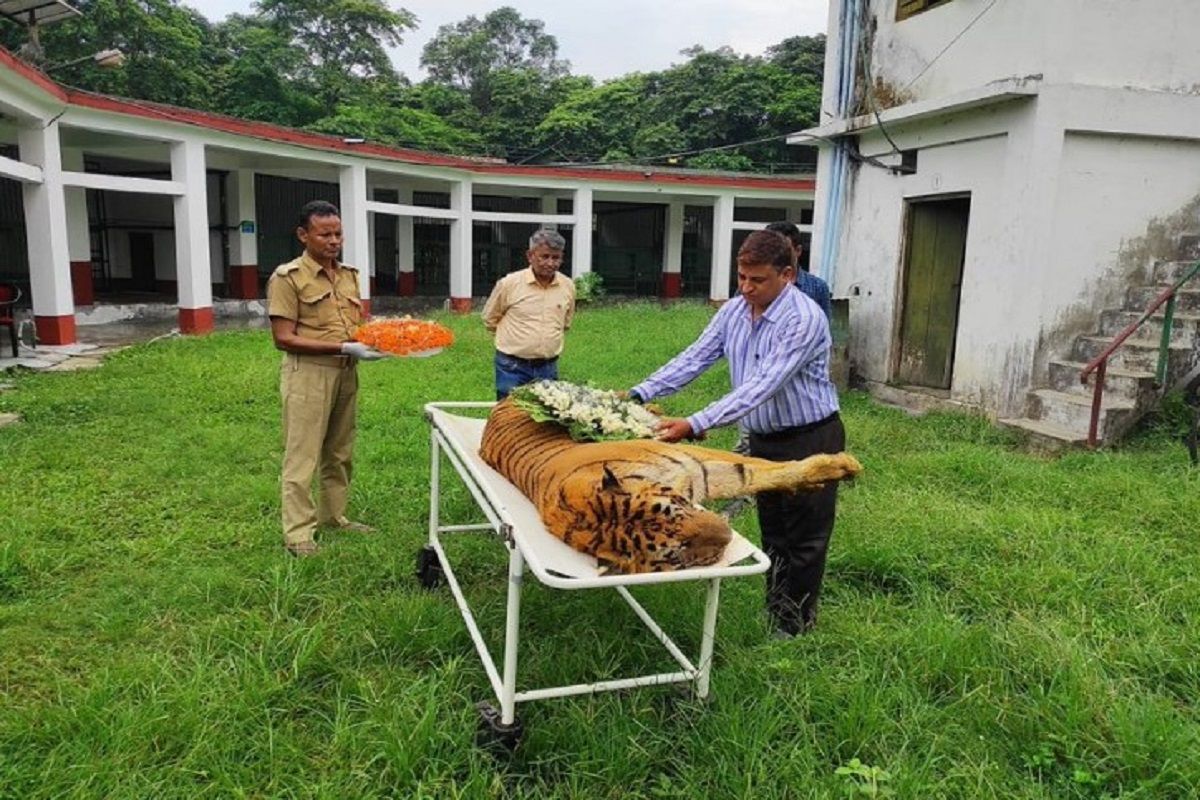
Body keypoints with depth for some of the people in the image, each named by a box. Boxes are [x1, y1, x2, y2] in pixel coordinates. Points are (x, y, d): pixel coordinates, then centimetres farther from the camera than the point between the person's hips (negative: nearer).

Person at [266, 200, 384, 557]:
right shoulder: (288, 277, -10)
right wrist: (344, 348, -21)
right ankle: (298, 531, 7)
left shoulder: (348, 274, 10)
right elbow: (284, 338, -15)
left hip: (346, 373, 7)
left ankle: (333, 515, 29)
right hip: (308, 374, -7)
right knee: (303, 455, -1)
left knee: (340, 452, 15)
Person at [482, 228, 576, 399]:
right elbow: (490, 318, 5)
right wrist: (514, 337, 9)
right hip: (513, 367, -3)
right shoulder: (509, 283, -9)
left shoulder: (568, 286, 2)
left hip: (548, 368, 4)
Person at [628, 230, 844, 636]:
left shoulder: (804, 319, -25)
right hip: (764, 439, 7)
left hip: (810, 440, -7)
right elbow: (694, 358, -2)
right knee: (773, 536, 18)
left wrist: (694, 425, -40)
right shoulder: (733, 311, -2)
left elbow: (763, 385, -33)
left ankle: (796, 631, 19)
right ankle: (775, 618, 32)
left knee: (804, 541, 5)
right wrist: (639, 394, -15)